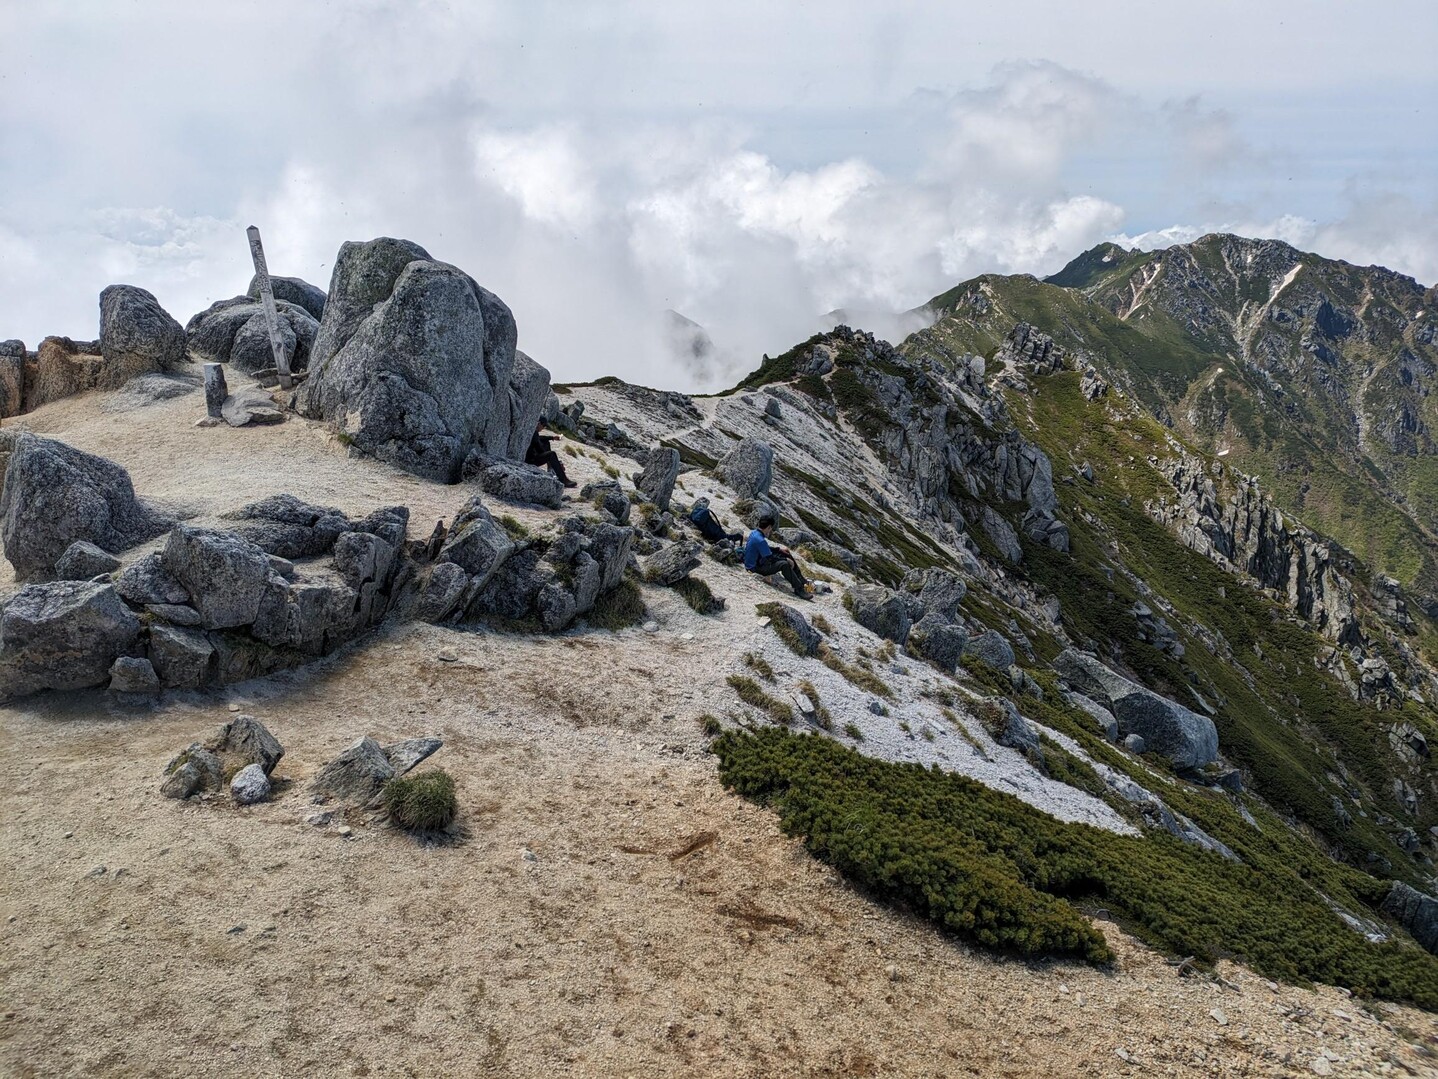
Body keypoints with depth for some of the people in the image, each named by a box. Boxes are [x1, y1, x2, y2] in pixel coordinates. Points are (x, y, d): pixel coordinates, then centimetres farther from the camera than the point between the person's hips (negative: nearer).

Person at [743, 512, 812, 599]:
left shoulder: (754, 533, 3)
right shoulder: (760, 540, -28)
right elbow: (770, 559, -22)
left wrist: (779, 549, 13)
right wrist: (786, 560, -11)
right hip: (755, 568, -11)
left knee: (787, 555, 11)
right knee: (784, 564, -28)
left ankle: (801, 581, 15)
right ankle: (799, 589, -19)